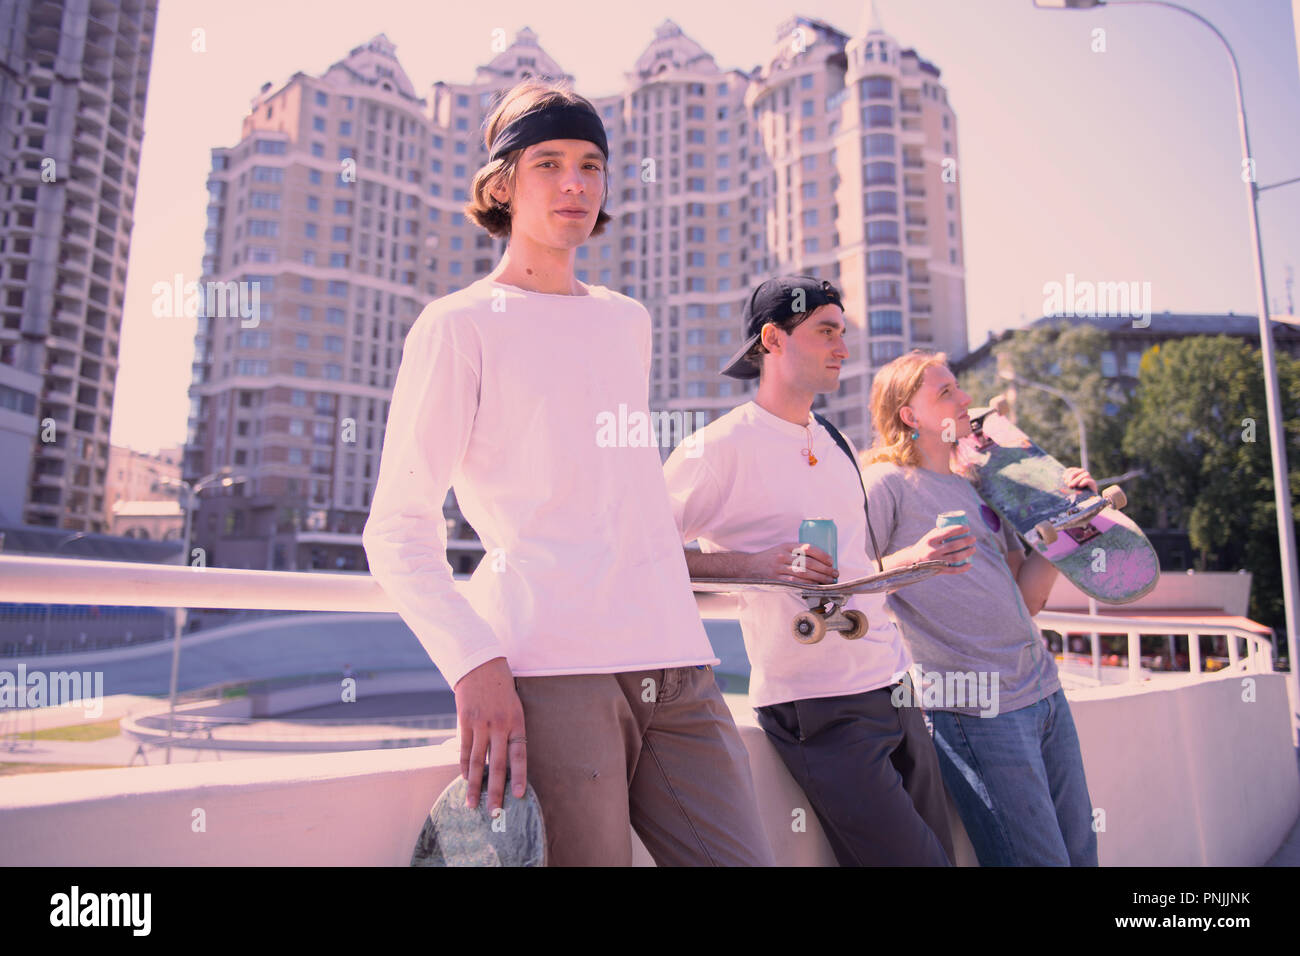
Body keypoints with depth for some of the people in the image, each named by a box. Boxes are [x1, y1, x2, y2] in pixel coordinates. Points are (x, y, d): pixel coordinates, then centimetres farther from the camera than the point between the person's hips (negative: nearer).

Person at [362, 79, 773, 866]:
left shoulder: (629, 321, 19)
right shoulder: (459, 326, 1)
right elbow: (399, 531, -4)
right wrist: (474, 665, -16)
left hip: (678, 666, 6)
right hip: (552, 670, -5)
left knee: (744, 856, 3)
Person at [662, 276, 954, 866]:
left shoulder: (837, 446, 15)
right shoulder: (720, 448, -12)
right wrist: (748, 563, -25)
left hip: (893, 687, 8)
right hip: (820, 707, -8)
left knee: (938, 852, 14)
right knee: (909, 859, -3)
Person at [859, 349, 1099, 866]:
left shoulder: (974, 483, 16)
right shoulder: (885, 483, -6)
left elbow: (1025, 598, 15)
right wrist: (907, 562, -29)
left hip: (1044, 689, 8)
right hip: (976, 707, -8)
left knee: (1080, 853, 15)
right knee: (1041, 860, -1)